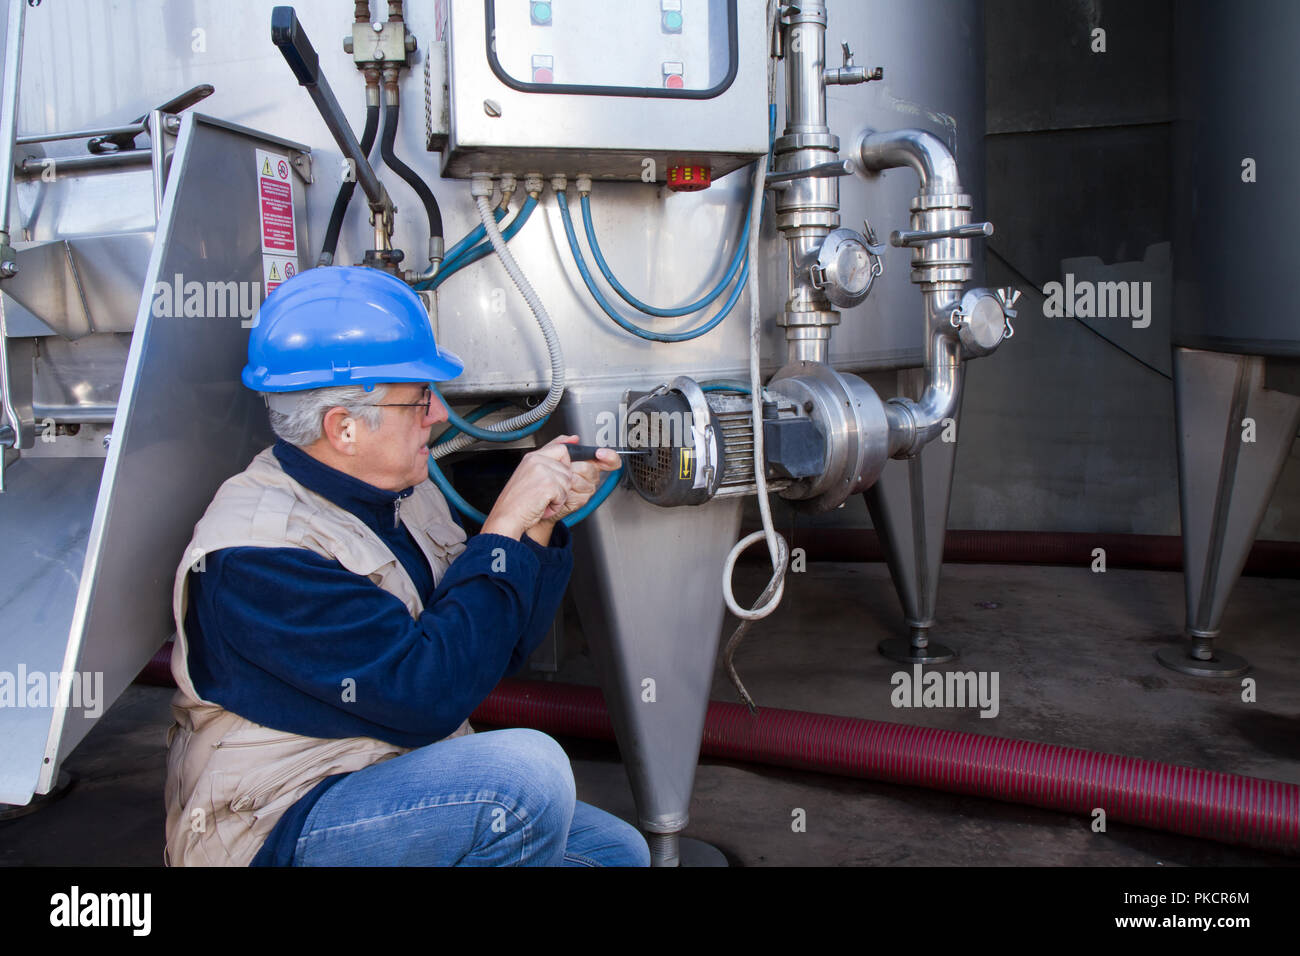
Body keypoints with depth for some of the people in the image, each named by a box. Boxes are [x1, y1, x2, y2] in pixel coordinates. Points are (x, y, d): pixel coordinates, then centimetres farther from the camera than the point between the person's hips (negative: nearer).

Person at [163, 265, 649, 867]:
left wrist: (541, 524, -7)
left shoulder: (403, 496, 4)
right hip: (277, 835, -8)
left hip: (405, 788, 9)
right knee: (525, 771, -29)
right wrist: (504, 528, -23)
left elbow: (495, 649, 8)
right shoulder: (257, 552, -23)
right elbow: (423, 696, -29)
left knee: (617, 849, 5)